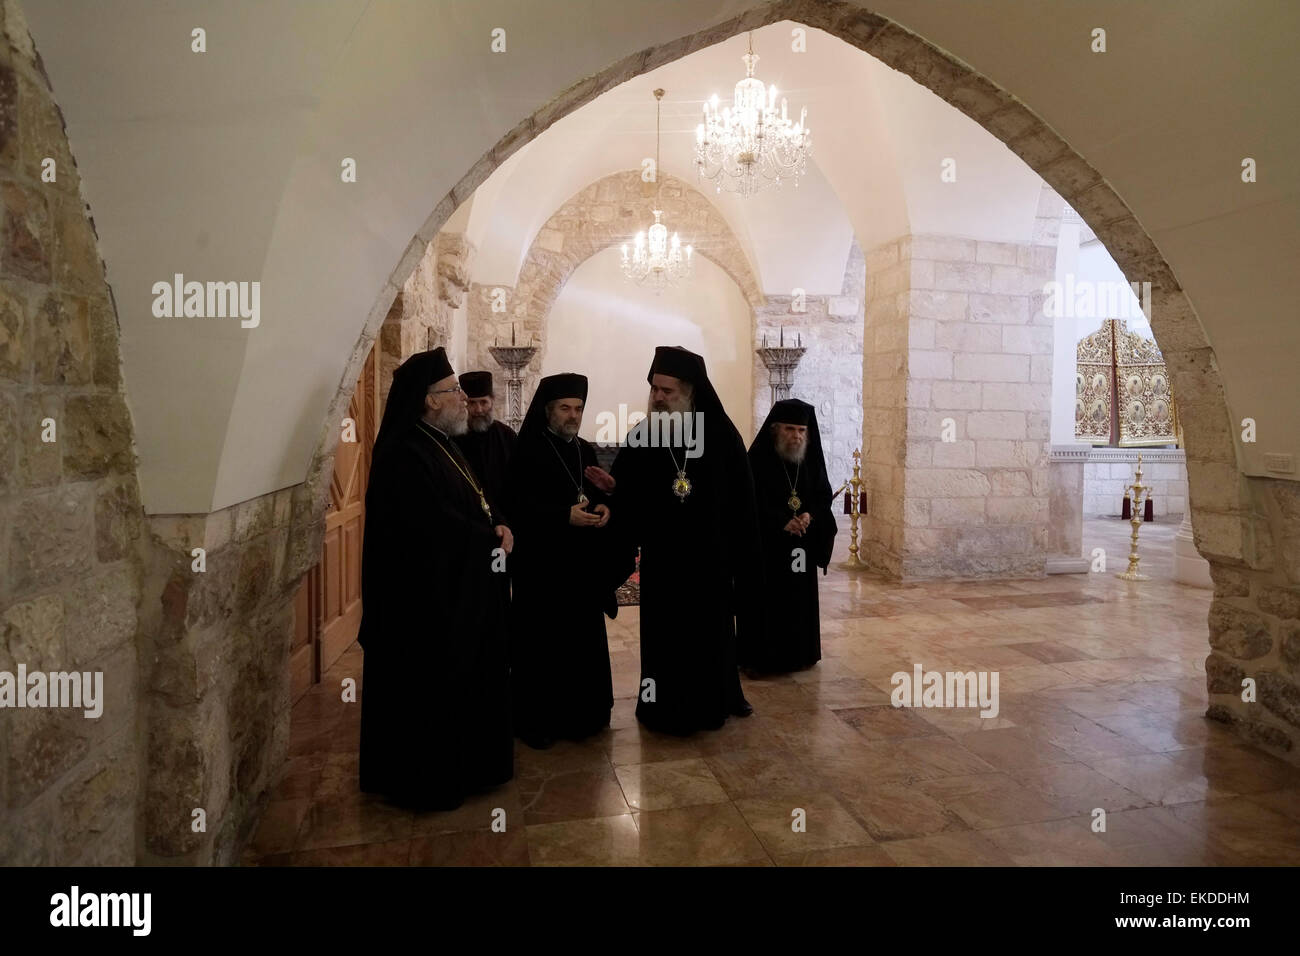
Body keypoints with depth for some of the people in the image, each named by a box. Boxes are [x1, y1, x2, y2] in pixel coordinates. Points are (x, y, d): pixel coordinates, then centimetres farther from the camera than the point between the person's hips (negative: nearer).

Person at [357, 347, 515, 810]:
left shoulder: (440, 444, 11)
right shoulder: (403, 455, -21)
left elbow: (469, 506, 14)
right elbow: (436, 526, -26)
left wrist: (496, 528, -5)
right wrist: (490, 541, -13)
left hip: (459, 589, 10)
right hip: (429, 595, -10)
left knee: (463, 681, 19)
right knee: (432, 688, 4)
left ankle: (461, 765, 34)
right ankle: (427, 779, 20)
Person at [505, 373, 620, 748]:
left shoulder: (586, 451, 12)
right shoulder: (527, 451, -6)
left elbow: (601, 493, 16)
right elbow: (516, 503, -14)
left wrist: (605, 508, -7)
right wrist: (565, 515, -22)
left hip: (585, 562, 6)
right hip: (542, 563, -6)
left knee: (584, 640, 10)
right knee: (542, 642, 0)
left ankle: (581, 713, 23)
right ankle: (536, 719, 12)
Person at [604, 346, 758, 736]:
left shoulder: (722, 435, -8)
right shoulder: (641, 435, -6)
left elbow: (742, 498, -5)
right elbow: (624, 491, -3)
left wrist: (743, 555, -6)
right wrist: (610, 485, -25)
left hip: (711, 554, 0)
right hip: (662, 556, 0)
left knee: (712, 629, 14)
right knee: (664, 634, 8)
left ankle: (715, 699, 35)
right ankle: (666, 706, 25)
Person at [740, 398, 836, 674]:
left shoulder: (812, 460, 4)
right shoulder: (758, 459, -11)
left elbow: (824, 496, 7)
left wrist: (810, 515, -14)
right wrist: (782, 522, -21)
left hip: (801, 547, 5)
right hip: (766, 546, -5)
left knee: (799, 602, 10)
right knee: (766, 603, -1)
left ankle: (797, 655, 24)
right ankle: (759, 658, 11)